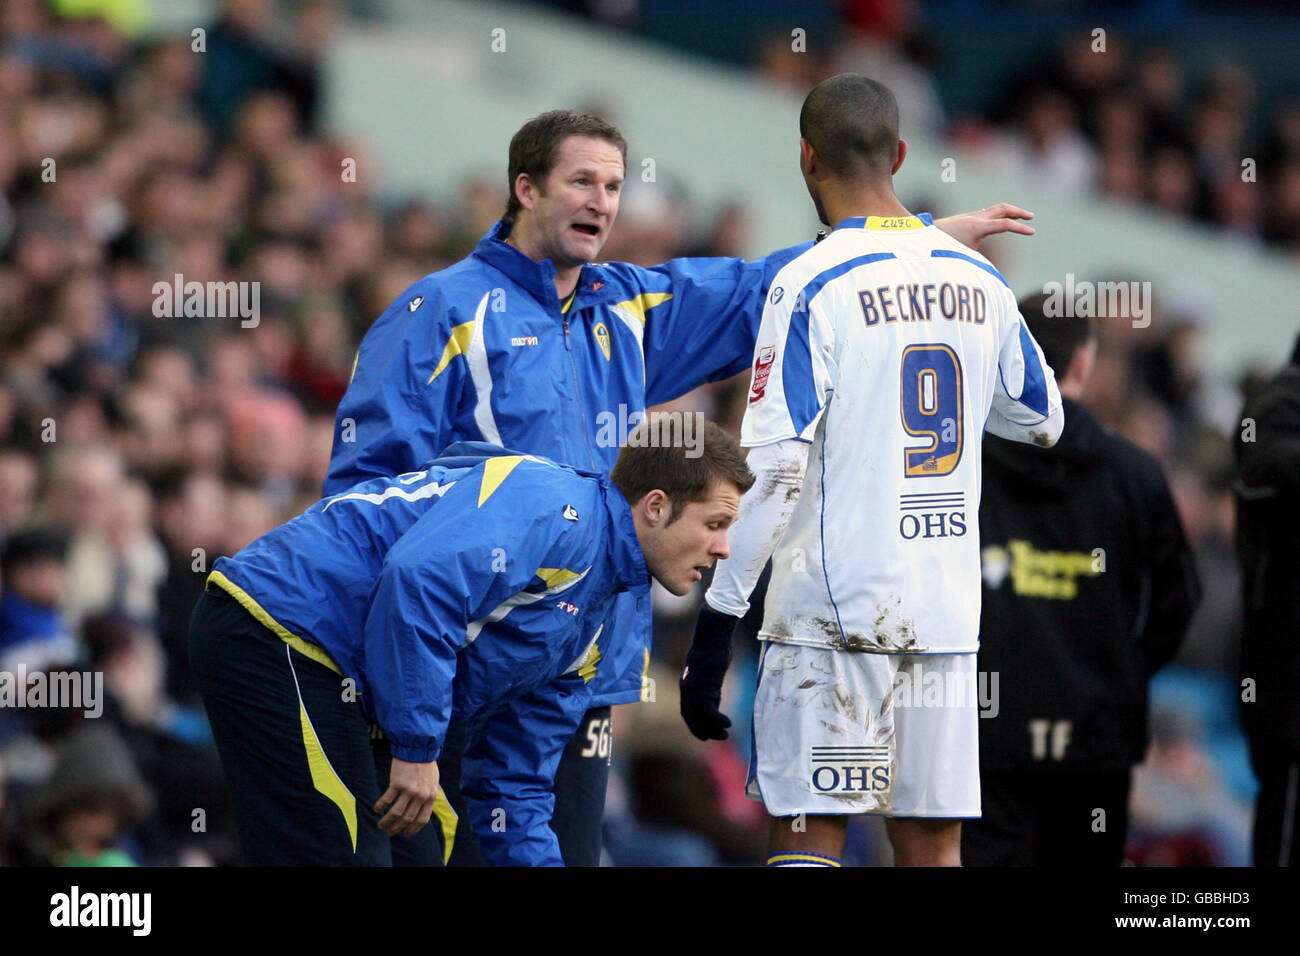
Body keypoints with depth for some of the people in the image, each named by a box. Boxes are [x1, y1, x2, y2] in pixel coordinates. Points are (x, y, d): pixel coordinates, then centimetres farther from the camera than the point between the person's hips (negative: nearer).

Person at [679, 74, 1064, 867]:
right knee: (931, 843, 8)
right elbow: (1044, 421, 22)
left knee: (808, 834, -2)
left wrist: (717, 624, -10)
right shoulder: (978, 280, 7)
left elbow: (775, 473, -14)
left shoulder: (811, 286, -10)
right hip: (947, 612, 5)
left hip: (835, 606, -5)